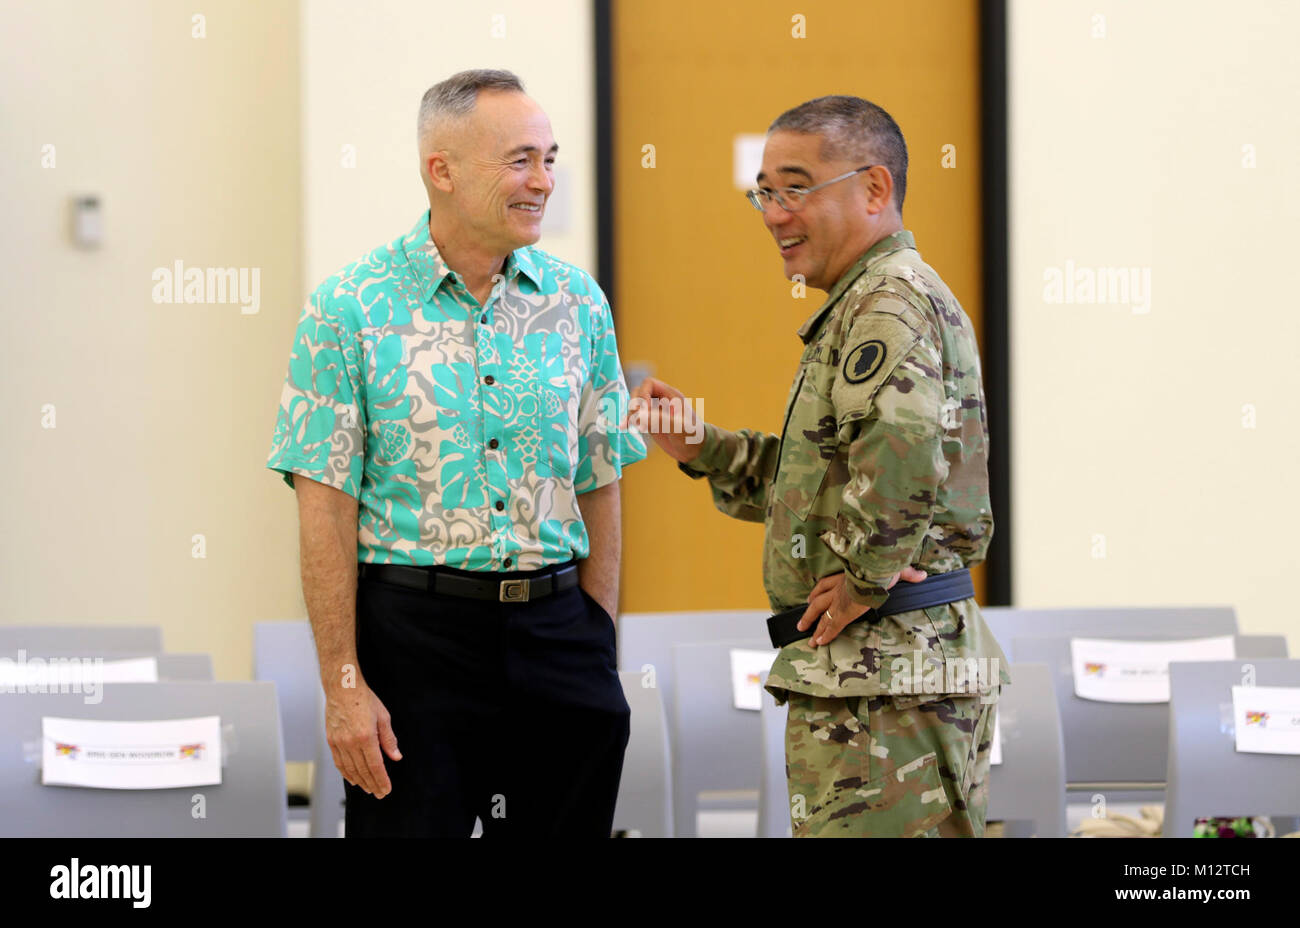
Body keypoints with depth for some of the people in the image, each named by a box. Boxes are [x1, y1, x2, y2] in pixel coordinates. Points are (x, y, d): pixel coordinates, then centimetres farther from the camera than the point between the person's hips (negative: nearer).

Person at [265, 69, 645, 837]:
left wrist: (599, 653, 6)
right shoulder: (351, 308, -5)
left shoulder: (578, 303, 7)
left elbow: (599, 490, 11)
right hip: (411, 626, -4)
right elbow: (327, 510, -7)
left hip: (555, 628, 4)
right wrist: (343, 684, -11)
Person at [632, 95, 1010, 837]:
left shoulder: (891, 301, -14)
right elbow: (819, 481, 27)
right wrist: (700, 446, 15)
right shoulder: (868, 305, 22)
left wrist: (864, 580, -23)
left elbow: (905, 450, -35)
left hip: (883, 682, -11)